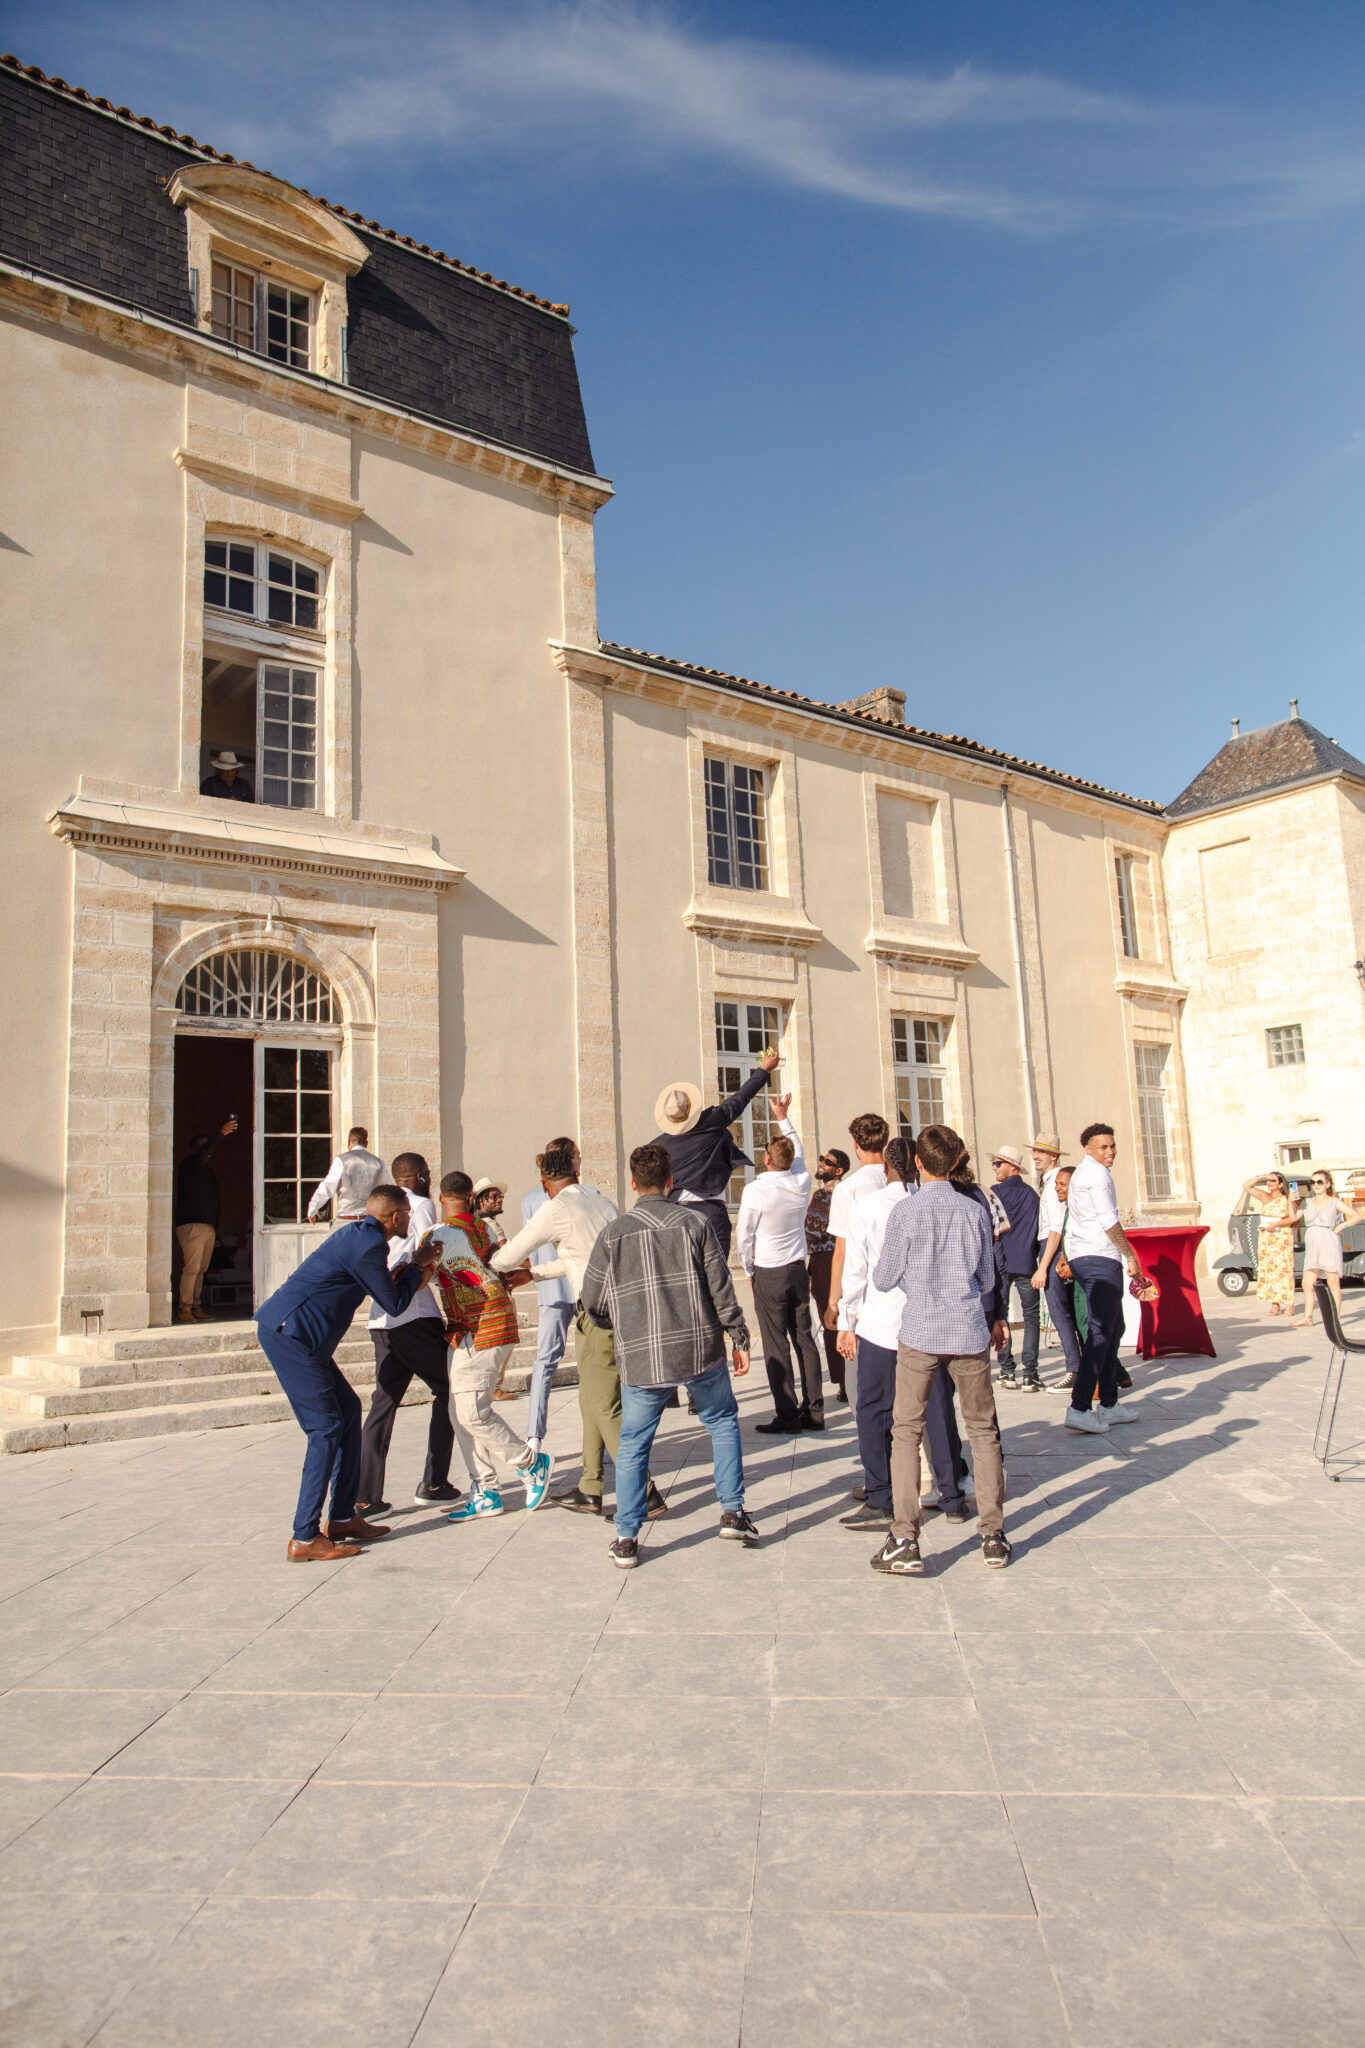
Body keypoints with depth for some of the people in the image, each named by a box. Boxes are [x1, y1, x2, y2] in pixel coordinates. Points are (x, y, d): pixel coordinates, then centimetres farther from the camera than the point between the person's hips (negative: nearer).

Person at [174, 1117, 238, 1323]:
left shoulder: (207, 1170, 24)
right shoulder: (188, 1164, 0)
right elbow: (203, 1154, -23)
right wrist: (222, 1134, -29)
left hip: (207, 1226, 8)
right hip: (191, 1225, -8)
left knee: (201, 1269, 6)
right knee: (192, 1267, -13)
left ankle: (196, 1308, 8)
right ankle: (184, 1309, -11)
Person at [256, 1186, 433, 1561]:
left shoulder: (358, 1235, 16)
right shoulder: (369, 1245, -16)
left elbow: (379, 1287, 27)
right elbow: (394, 1304, -7)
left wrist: (411, 1269, 22)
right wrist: (416, 1273, 8)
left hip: (288, 1330, 10)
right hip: (290, 1333, -10)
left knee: (348, 1410, 13)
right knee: (326, 1426, -8)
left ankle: (342, 1518, 19)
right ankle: (304, 1538, -4)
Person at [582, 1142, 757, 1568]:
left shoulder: (613, 1234, -2)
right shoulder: (695, 1222, -2)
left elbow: (592, 1301, 4)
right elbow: (720, 1287, -2)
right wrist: (740, 1339, 7)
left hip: (640, 1357, 0)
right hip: (700, 1349, 0)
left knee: (633, 1444, 13)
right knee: (723, 1423, 22)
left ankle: (626, 1539, 15)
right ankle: (733, 1512, 20)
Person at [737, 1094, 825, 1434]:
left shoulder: (755, 1190, -15)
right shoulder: (802, 1183, -2)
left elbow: (743, 1236, -9)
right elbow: (797, 1151, 19)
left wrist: (750, 1270, 7)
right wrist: (784, 1119, 30)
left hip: (768, 1274, -5)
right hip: (799, 1269, 5)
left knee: (776, 1345, -2)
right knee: (804, 1339, 10)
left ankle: (787, 1416, -1)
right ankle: (814, 1411, 14)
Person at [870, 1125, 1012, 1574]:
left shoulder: (904, 1213, -7)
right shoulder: (974, 1210, 0)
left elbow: (884, 1280, -2)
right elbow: (987, 1279, 9)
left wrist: (880, 1266, 21)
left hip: (920, 1334, -2)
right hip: (970, 1333, 2)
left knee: (906, 1432, 4)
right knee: (983, 1430, 14)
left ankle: (904, 1541, -1)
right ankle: (993, 1535, 18)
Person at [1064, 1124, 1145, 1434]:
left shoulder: (1082, 1173, 23)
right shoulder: (1096, 1173, -9)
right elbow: (1109, 1221, -14)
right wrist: (1130, 1256, -7)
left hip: (1081, 1257, 10)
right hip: (1100, 1258, -10)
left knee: (1113, 1329, 16)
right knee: (1101, 1333, -12)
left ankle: (1109, 1405, 20)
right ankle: (1079, 1408, -18)